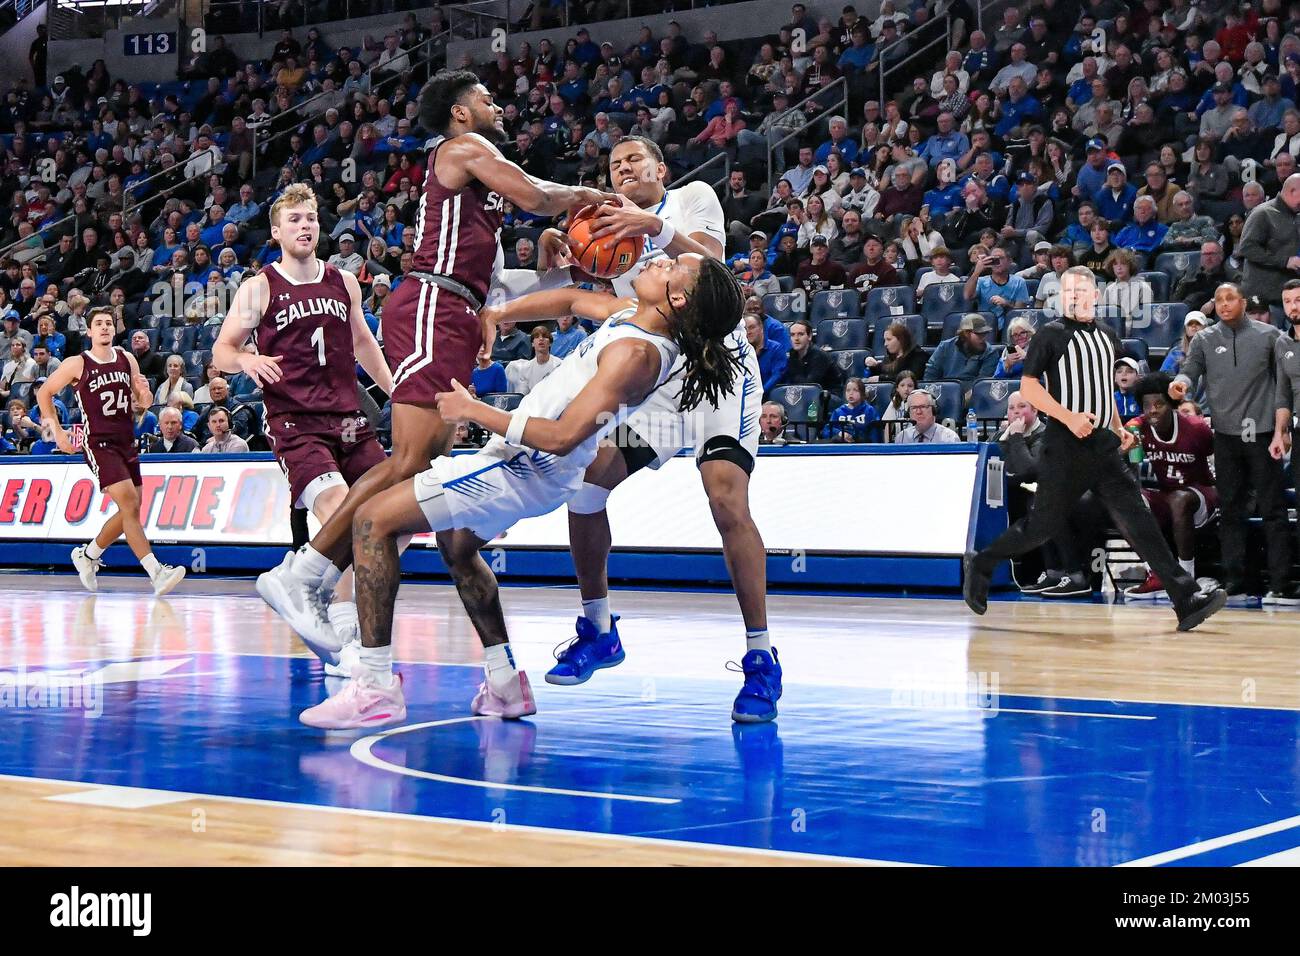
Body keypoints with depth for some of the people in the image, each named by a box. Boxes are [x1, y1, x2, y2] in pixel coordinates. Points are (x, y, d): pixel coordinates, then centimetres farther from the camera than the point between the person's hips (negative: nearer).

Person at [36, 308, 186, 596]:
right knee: (130, 504, -19)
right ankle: (156, 572, -26)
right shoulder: (77, 364, -4)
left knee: (130, 511, 11)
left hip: (126, 443, 6)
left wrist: (144, 392, -9)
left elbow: (144, 403, 15)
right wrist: (58, 431, -1)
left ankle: (88, 554, 33)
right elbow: (44, 393, 6)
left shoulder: (127, 359, 8)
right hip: (98, 443, -6)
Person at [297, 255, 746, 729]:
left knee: (373, 521, -9)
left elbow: (561, 437, -31)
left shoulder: (635, 352, -27)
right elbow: (574, 300, 21)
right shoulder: (635, 314, 1)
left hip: (526, 469, -11)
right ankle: (506, 685, 34)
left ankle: (376, 688, -11)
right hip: (529, 461, 11)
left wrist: (475, 411, -20)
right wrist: (494, 315, 12)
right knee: (458, 543, 34)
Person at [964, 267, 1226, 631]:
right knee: (1045, 523, -1)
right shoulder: (1052, 334, -4)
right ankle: (979, 565, 21)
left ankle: (1187, 600, -11)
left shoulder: (1107, 336, 15)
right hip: (1064, 447, -5)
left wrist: (1118, 428, 16)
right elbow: (1028, 386, -9)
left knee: (1137, 518, -4)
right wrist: (1069, 417, -19)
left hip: (1103, 444, 5)